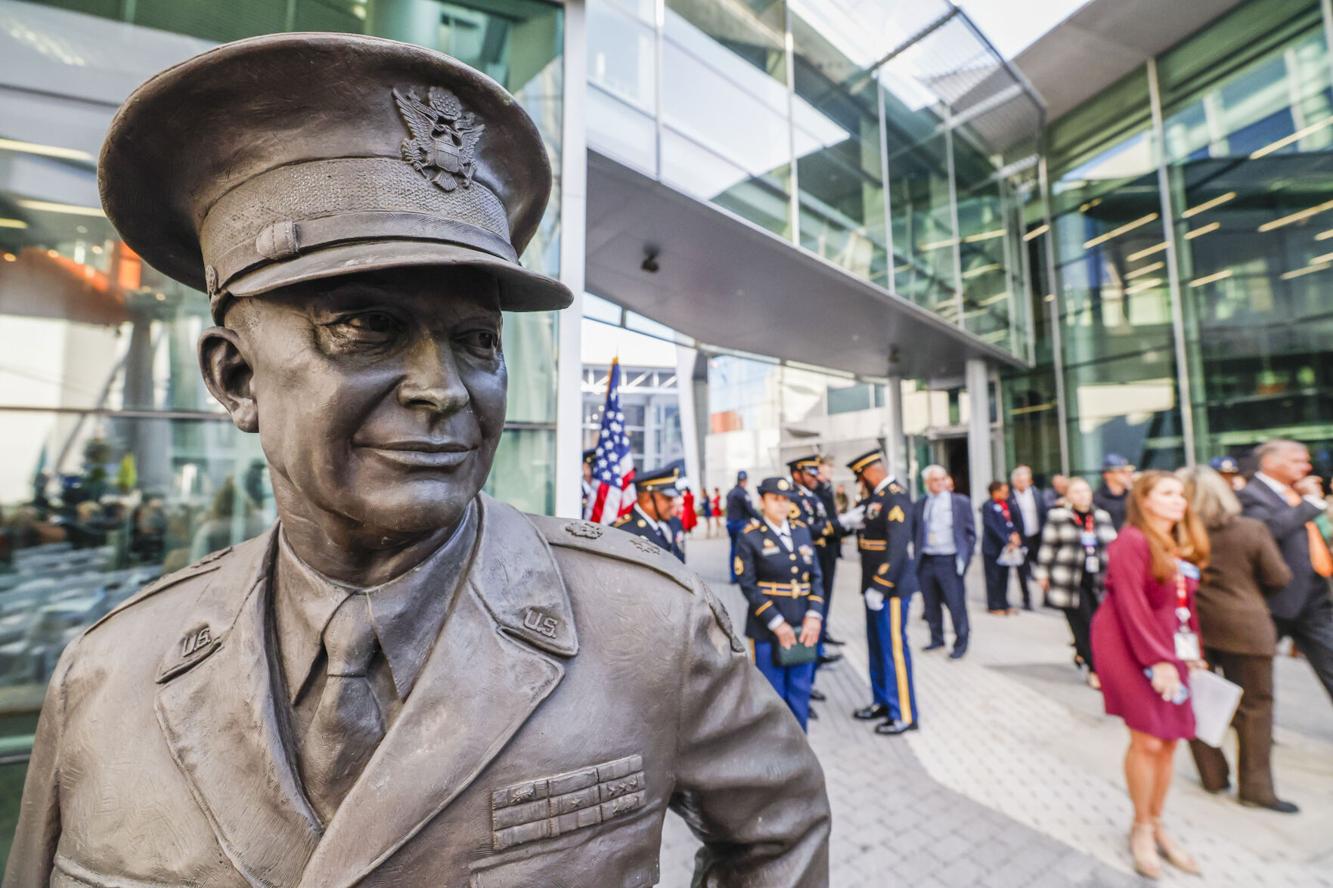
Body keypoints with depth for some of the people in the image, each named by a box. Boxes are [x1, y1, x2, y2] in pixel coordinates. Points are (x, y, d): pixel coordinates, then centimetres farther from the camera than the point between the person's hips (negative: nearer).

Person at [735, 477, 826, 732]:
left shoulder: (802, 530, 8)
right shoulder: (750, 536, -7)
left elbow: (815, 576, 6)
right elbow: (749, 586, -10)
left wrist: (814, 616, -6)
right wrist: (777, 623, -15)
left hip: (803, 625, 4)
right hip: (768, 627, -4)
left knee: (800, 693, 13)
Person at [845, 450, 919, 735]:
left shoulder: (896, 497, -18)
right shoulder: (876, 497, 10)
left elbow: (897, 545, -24)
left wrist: (878, 587, -23)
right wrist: (860, 520, 5)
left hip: (891, 587, -9)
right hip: (876, 584, 9)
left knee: (893, 648, 2)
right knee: (877, 646, 18)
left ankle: (905, 715, 16)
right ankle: (882, 702, 33)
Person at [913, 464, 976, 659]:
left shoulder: (960, 502, 1)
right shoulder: (919, 505, 6)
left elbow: (970, 532, 3)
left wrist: (965, 558, -3)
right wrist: (917, 556, 5)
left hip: (949, 561, -3)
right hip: (926, 561, 3)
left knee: (956, 604, -2)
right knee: (931, 605, 12)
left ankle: (961, 643, 16)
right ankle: (937, 639, 29)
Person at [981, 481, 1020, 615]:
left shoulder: (1007, 505, 10)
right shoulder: (987, 506, -13)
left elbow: (1012, 522, 15)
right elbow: (992, 527, -17)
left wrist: (1015, 534, -4)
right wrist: (1007, 541, -17)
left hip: (1006, 547, 7)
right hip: (992, 547, -7)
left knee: (1004, 576, 13)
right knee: (993, 577, 1)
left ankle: (1003, 604, 23)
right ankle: (993, 606, 9)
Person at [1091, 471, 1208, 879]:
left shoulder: (1182, 546, 11)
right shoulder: (1132, 541, -14)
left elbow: (1186, 603, 13)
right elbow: (1132, 606, -16)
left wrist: (1191, 651, 6)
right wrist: (1158, 660, -15)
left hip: (1169, 650, 7)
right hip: (1130, 648, -7)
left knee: (1169, 741, 9)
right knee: (1148, 740, -5)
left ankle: (1157, 825, 26)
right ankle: (1141, 828, 15)